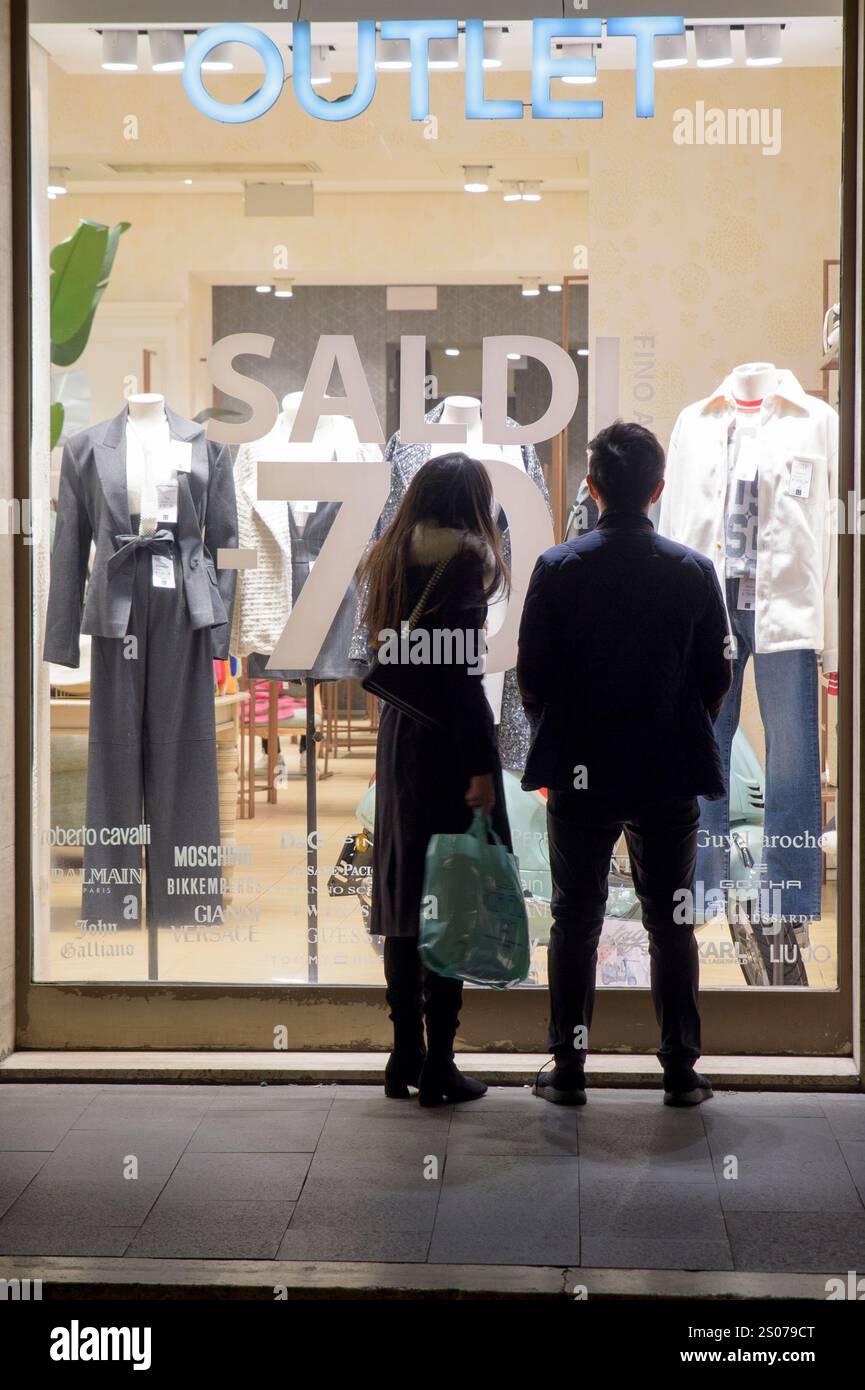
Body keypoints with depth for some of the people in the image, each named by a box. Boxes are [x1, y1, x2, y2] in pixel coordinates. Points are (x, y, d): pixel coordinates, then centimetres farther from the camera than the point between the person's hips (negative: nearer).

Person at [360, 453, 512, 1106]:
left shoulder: (389, 559, 11)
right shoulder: (463, 558, -12)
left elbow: (388, 657, 10)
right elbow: (462, 672, -18)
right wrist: (481, 765, -18)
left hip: (398, 735, 7)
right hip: (448, 741, -7)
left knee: (405, 896, 13)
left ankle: (405, 1054, 19)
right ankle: (438, 1064, 2)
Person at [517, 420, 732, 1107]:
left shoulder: (558, 567, -7)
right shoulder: (694, 570, -3)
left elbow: (531, 677, -5)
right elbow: (717, 678, 1)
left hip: (579, 774, 0)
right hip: (669, 775, 1)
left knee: (576, 922, 8)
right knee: (672, 926, 9)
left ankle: (569, 1070, 12)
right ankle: (681, 1071, 13)